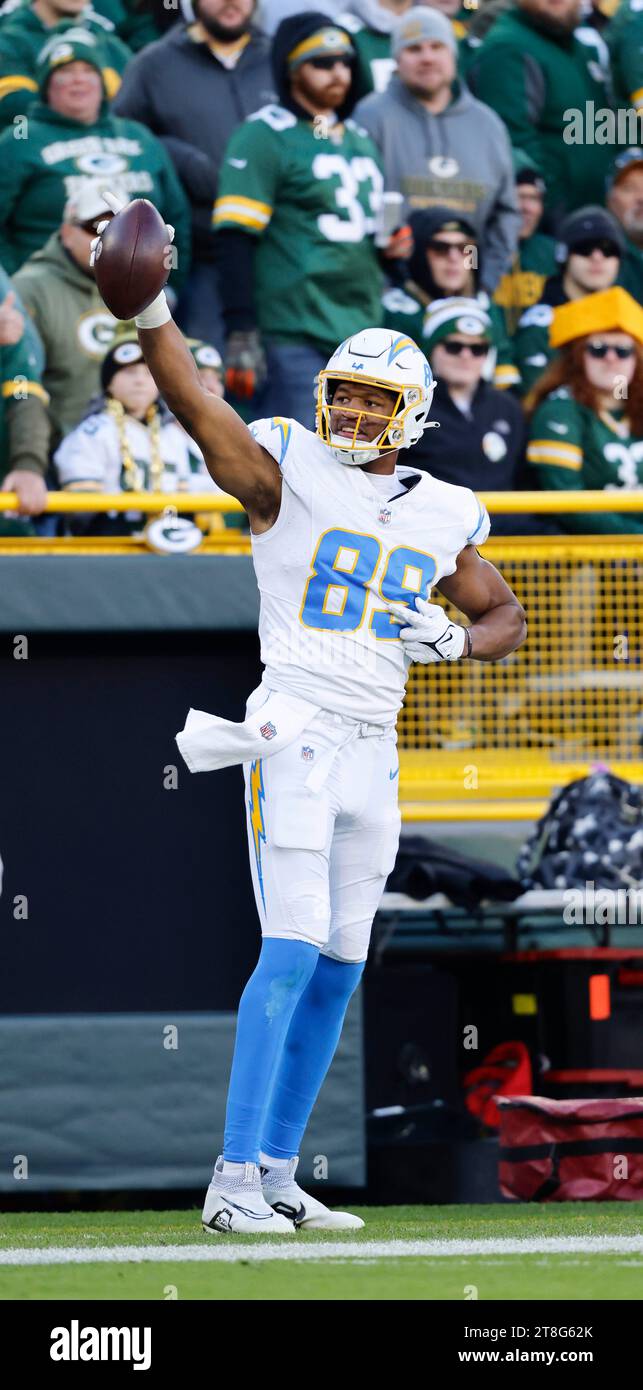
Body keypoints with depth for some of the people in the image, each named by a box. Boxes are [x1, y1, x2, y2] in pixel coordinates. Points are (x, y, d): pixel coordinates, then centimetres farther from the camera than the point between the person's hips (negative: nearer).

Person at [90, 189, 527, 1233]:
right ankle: (234, 1176, -16)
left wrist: (454, 640, 0)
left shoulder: (443, 516, 13)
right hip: (294, 730, -6)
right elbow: (195, 406, -15)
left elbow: (504, 616, 23)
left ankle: (276, 1173, 13)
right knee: (293, 950, -15)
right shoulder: (289, 472, -2)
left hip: (375, 749, 6)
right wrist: (149, 312, -30)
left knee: (340, 967, 6)